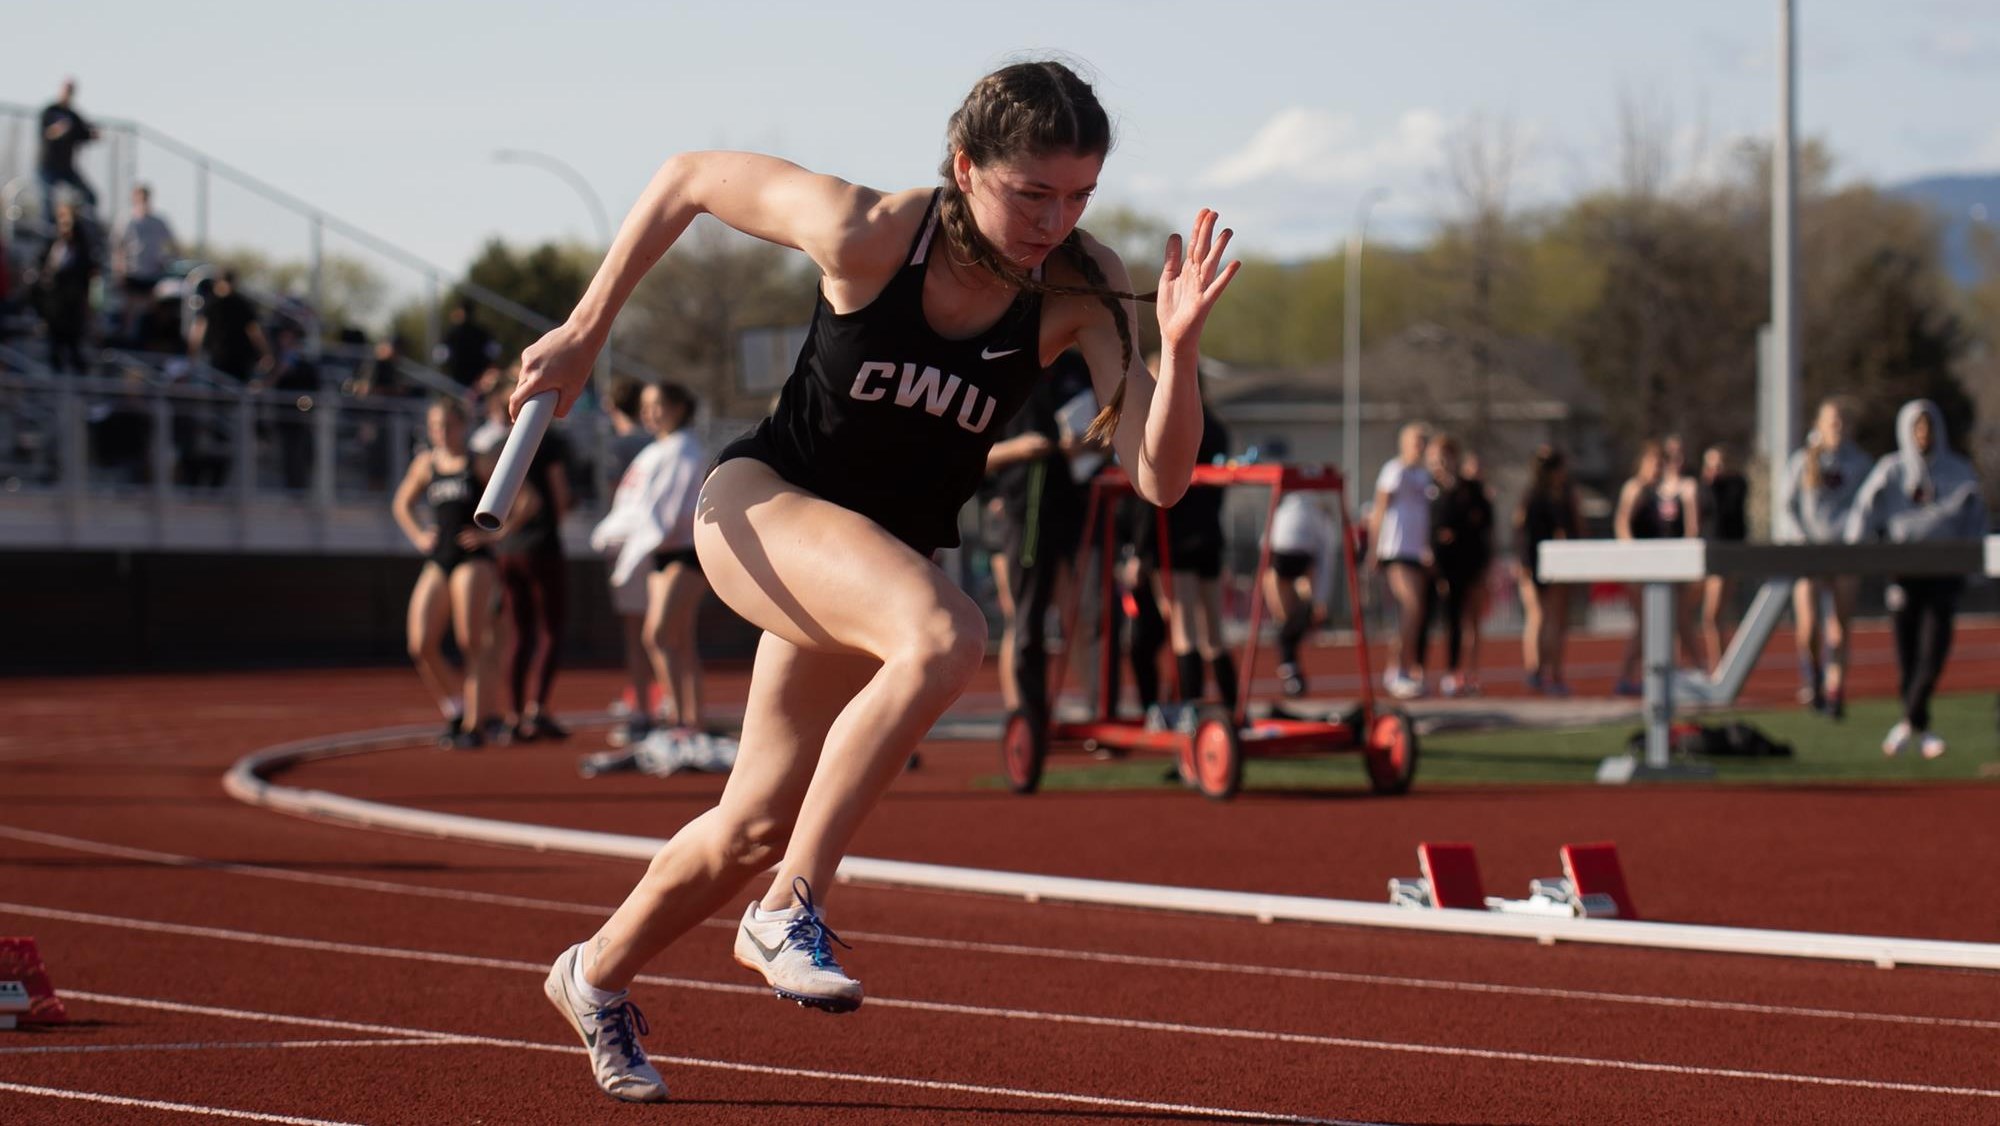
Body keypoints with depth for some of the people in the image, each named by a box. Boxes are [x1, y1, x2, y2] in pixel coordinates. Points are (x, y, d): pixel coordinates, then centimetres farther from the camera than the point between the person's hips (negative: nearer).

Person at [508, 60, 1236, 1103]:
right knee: (945, 637, -35)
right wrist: (584, 333, -2)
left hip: (886, 556, 5)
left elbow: (1158, 478, -23)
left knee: (757, 825, 15)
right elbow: (691, 176, -7)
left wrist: (1179, 347, -40)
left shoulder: (1080, 291, -17)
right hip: (760, 504, -5)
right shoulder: (866, 234, -23)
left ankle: (598, 976, 43)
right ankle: (787, 910, -26)